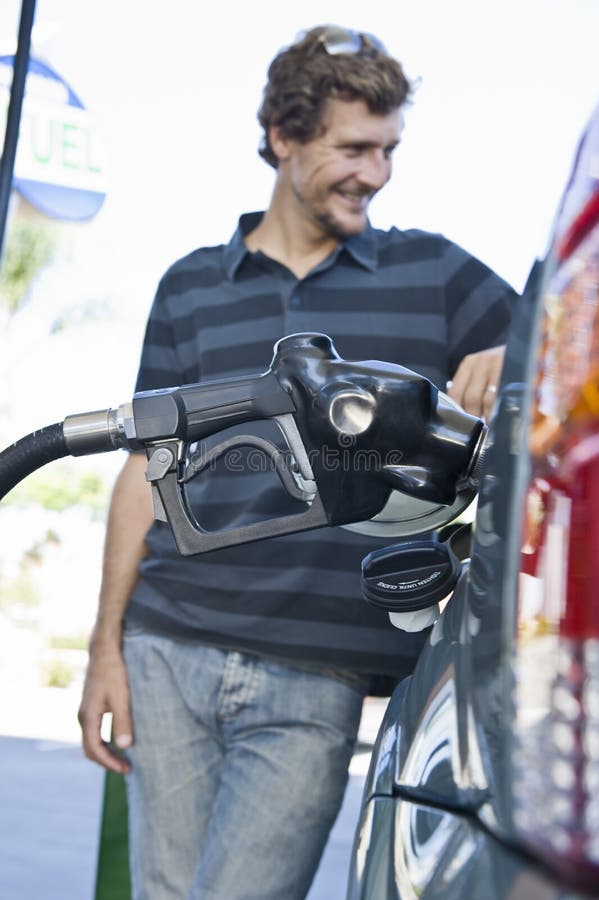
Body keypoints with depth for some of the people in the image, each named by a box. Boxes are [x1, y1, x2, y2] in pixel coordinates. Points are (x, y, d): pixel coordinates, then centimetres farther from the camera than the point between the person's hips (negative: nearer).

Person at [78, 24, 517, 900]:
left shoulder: (433, 273, 8)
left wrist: (509, 363, -18)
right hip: (170, 656, 2)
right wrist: (106, 647, 7)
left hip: (316, 682, -2)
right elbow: (148, 471, 12)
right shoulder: (191, 286, 12)